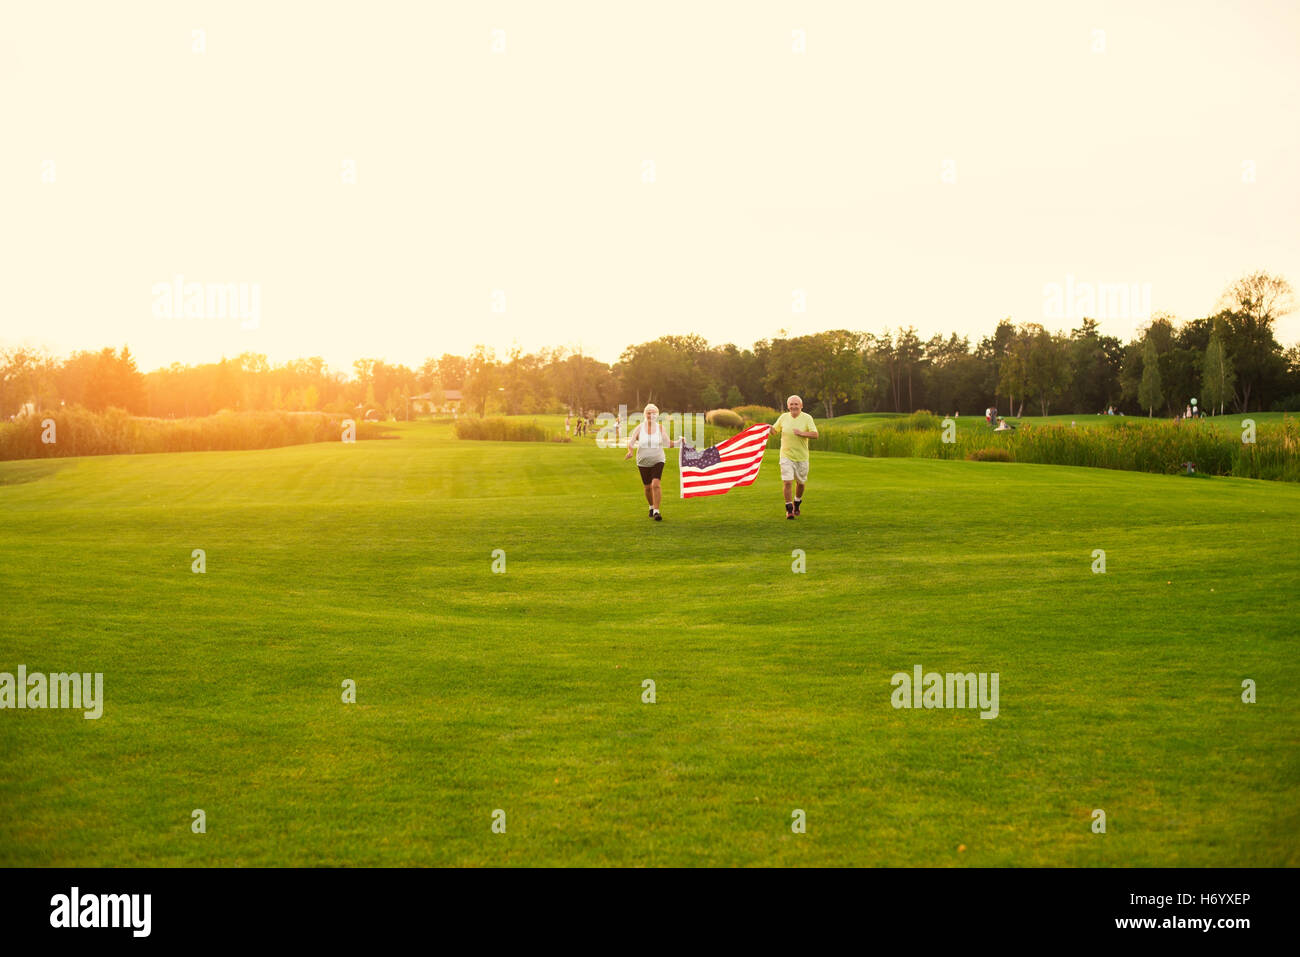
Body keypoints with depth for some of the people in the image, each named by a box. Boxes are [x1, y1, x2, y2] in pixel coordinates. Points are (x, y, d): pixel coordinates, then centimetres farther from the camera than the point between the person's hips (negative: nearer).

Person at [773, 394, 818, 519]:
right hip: (786, 456, 0)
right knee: (787, 482, -12)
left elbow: (815, 434, -11)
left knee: (801, 482, 12)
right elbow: (775, 430, 15)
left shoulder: (807, 418, -5)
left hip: (802, 457, 0)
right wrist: (770, 428, -9)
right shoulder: (784, 417, 2)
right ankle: (789, 509, -2)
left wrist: (802, 433, -25)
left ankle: (797, 504, 38)